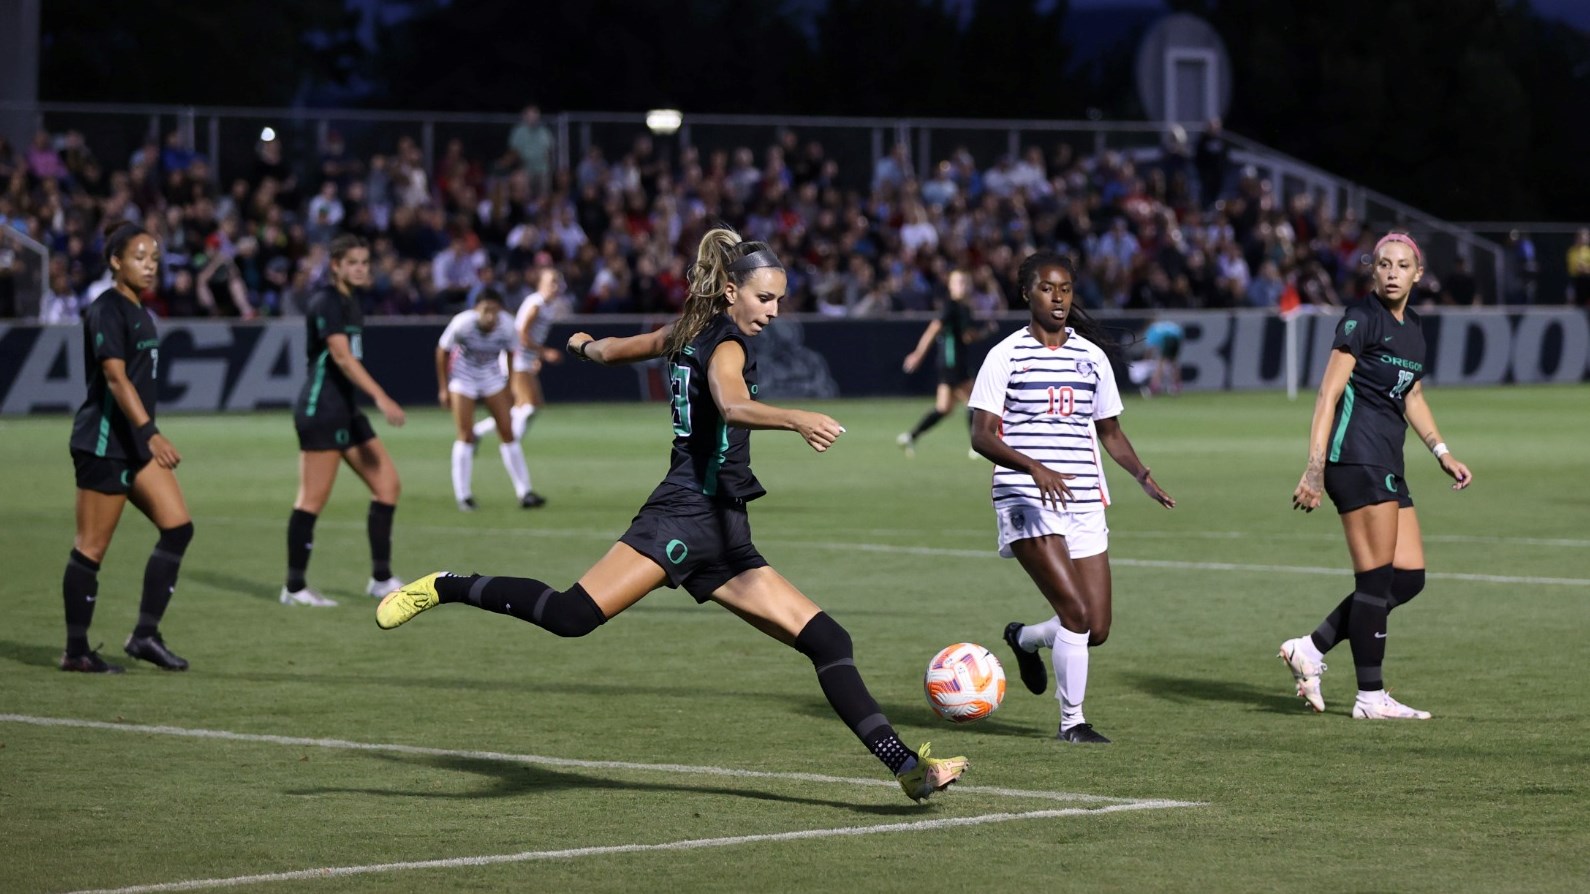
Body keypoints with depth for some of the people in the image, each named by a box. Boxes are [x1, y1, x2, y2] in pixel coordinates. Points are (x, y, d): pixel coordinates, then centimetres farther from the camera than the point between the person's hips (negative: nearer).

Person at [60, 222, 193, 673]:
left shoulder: (140, 312, 14)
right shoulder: (107, 310, -14)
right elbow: (116, 378, -24)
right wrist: (151, 432, -34)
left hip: (135, 443, 9)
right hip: (103, 442, -9)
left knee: (178, 525, 0)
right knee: (92, 547, -3)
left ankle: (145, 635, 4)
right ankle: (76, 651, 5)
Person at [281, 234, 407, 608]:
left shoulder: (350, 302, 15)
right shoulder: (326, 302, -13)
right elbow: (341, 356, -26)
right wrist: (381, 398, -34)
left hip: (344, 411, 10)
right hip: (320, 409, -10)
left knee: (387, 484, 5)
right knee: (313, 497, -6)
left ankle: (381, 579, 10)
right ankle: (295, 587, 2)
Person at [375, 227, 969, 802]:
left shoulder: (688, 334, 19)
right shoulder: (725, 345, -8)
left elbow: (609, 351, 35)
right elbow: (733, 406, -31)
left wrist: (585, 345, 58)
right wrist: (798, 421, -48)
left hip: (723, 539, 10)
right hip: (684, 516, -10)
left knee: (827, 641, 2)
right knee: (574, 615, -24)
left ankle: (907, 766, 0)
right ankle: (446, 588, -5)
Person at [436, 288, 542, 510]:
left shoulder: (505, 329, -21)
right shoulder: (461, 324, -27)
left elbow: (511, 354, -1)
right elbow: (442, 351, -11)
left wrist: (509, 388, 4)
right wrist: (443, 388, -7)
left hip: (492, 378, 2)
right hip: (463, 378, -2)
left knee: (507, 433, -1)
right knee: (466, 436, -7)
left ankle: (523, 492, 4)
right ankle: (463, 495, 2)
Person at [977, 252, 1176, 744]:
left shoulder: (1091, 356, 12)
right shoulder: (1006, 356, -2)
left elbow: (1110, 432, 21)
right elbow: (981, 435, -8)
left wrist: (1143, 477, 4)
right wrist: (1034, 467, -25)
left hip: (1084, 502, 5)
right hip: (1027, 501, -5)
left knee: (1096, 629, 2)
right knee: (1076, 611, -18)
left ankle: (1024, 638, 34)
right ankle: (1072, 721, -2)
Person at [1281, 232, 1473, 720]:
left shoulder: (1412, 329, 17)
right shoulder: (1361, 319, -8)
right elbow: (1329, 393, -14)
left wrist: (1442, 452, 23)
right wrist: (1315, 466, -20)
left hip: (1387, 466, 9)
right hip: (1357, 456, -9)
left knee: (1409, 577, 5)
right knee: (1376, 578, -7)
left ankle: (1310, 648, 11)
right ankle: (1370, 697, -1)